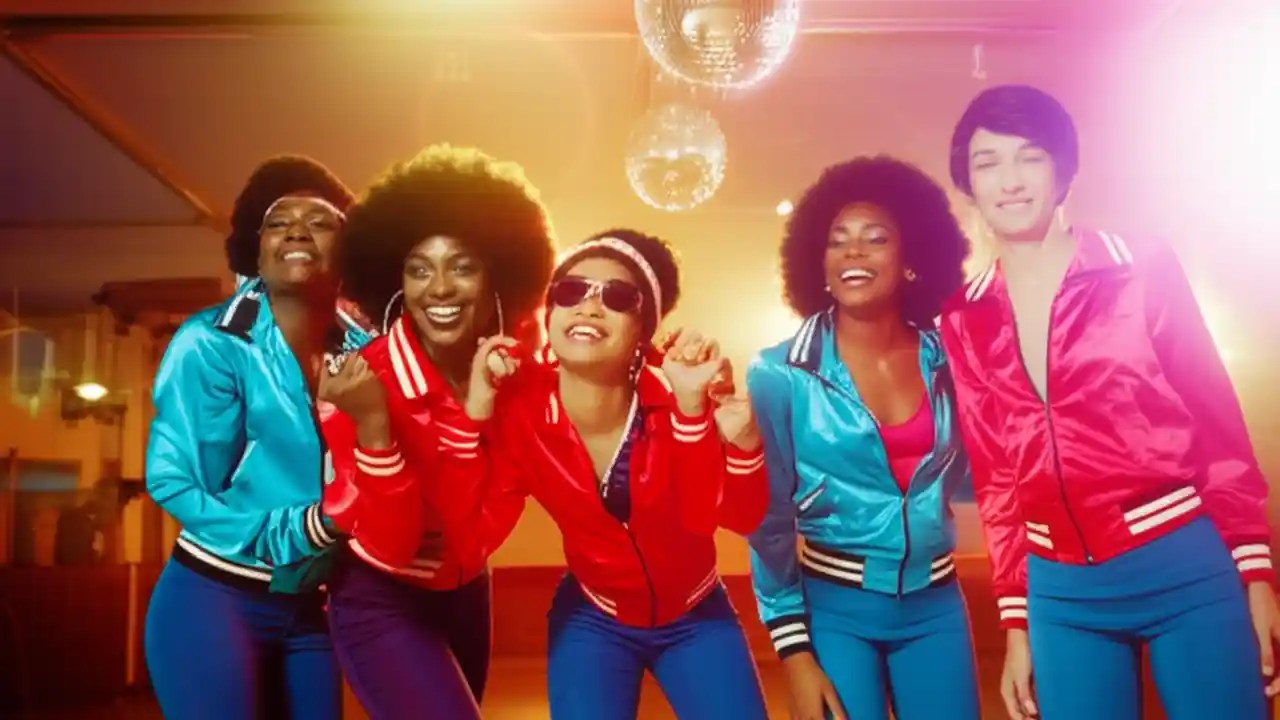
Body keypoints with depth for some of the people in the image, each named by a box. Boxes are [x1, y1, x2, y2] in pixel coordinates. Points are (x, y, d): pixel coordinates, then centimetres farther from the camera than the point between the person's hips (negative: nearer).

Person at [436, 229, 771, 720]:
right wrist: (474, 415, -29)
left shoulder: (678, 387, -21)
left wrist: (694, 407, -43)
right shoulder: (518, 405, -17)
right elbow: (474, 534, -21)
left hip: (696, 616, 0)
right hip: (592, 620, 0)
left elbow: (742, 515, -30)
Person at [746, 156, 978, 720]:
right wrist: (795, 652, -7)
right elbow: (770, 517, -5)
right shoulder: (782, 375, -8)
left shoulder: (946, 362, 0)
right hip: (834, 609, -3)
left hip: (934, 605, 3)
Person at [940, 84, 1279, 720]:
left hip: (1187, 567, -2)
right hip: (1062, 593, 3)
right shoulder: (964, 322, 6)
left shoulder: (1144, 270, -1)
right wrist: (1016, 623, 9)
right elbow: (994, 479, 9)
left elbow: (1218, 424, 0)